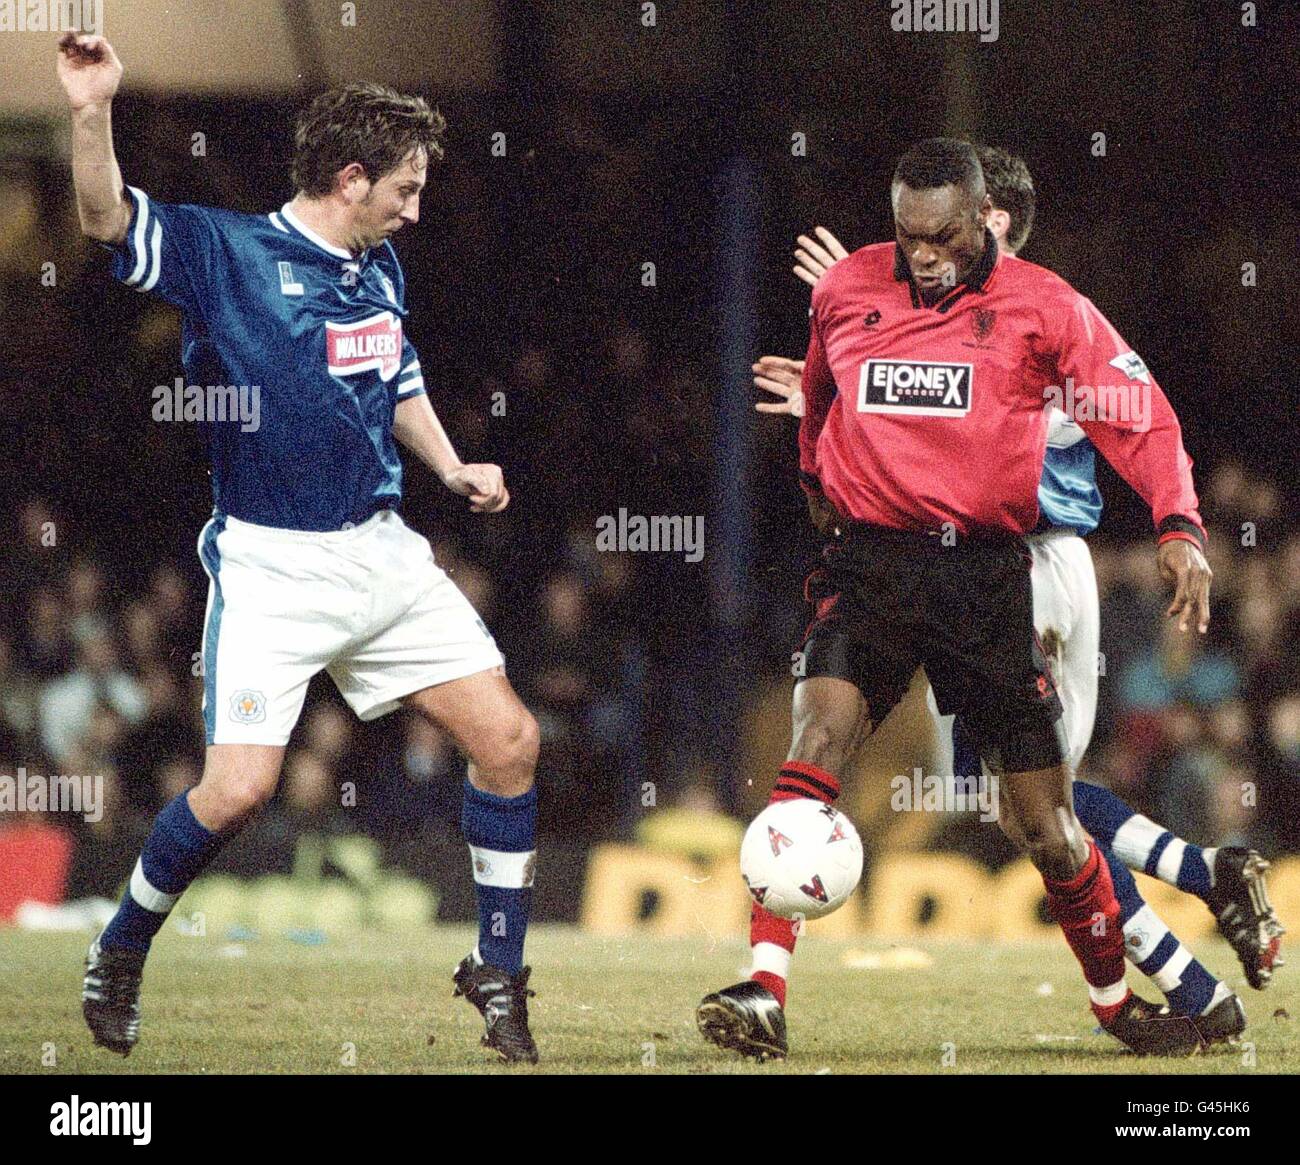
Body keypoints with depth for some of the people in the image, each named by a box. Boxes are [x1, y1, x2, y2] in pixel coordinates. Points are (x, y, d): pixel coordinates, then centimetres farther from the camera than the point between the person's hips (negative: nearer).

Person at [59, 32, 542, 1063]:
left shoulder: (381, 269, 11)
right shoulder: (224, 253, -9)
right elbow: (106, 218, -25)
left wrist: (451, 468, 13)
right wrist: (92, 112, -41)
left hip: (382, 551, 6)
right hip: (270, 564, -6)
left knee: (508, 737, -1)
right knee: (239, 788, -16)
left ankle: (499, 975, 14)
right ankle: (120, 956, 11)